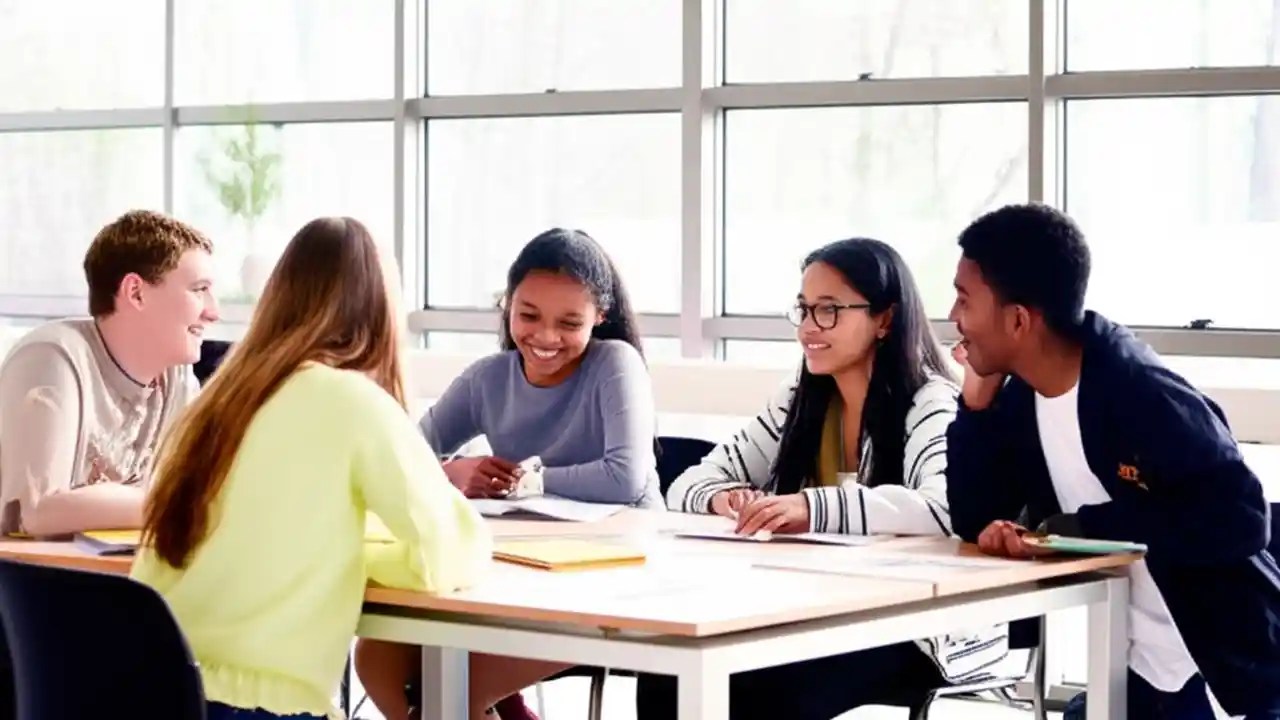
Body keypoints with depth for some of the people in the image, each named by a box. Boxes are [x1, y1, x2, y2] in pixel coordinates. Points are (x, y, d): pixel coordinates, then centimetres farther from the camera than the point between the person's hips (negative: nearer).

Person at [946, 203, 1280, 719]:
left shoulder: (1141, 394, -22)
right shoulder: (1021, 397, 2)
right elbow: (974, 521, 1)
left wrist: (1086, 529, -26)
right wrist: (976, 401, -8)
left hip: (1236, 671, -7)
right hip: (1138, 670, 7)